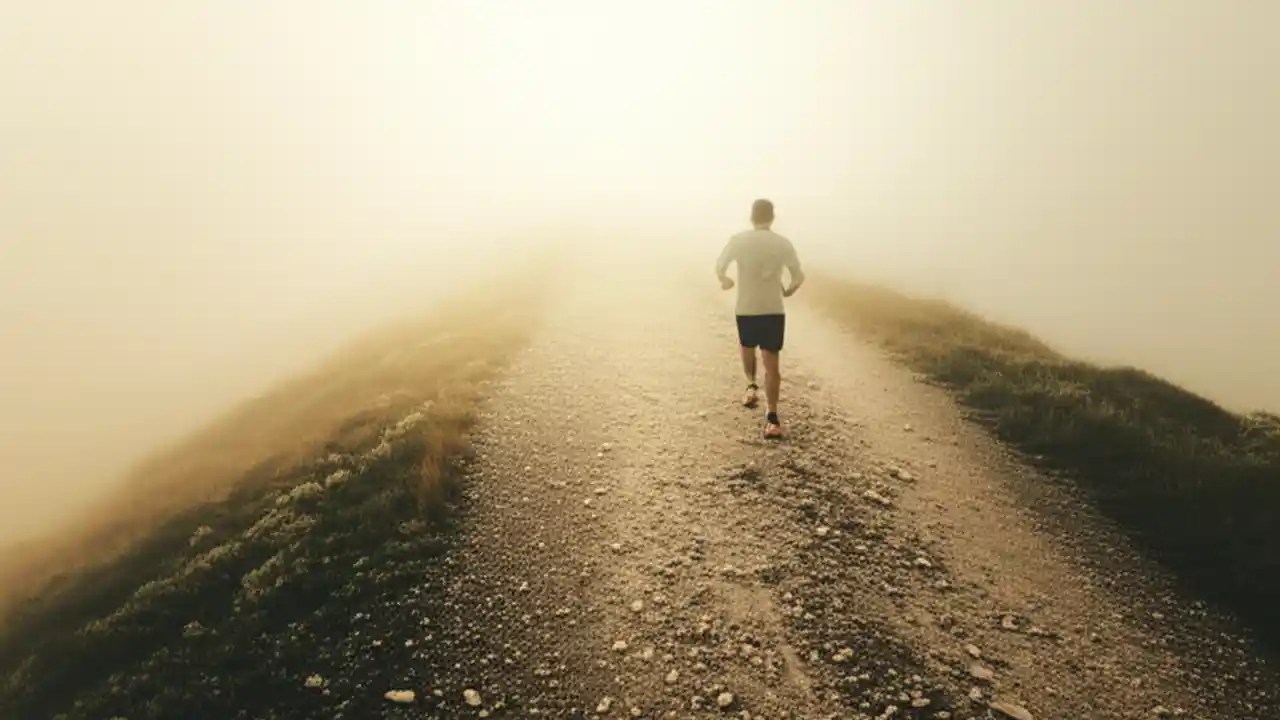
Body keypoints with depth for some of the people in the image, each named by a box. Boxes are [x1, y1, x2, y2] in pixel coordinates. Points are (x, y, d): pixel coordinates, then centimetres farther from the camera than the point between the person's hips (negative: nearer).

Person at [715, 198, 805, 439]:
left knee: (747, 348, 30)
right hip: (774, 311, 0)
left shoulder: (738, 240, -4)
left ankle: (751, 386, 16)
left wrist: (725, 281, 26)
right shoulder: (783, 243, -2)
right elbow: (799, 276, 1)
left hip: (745, 310, 0)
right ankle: (772, 418, -5)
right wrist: (789, 290, 22)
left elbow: (719, 267, 4)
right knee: (771, 364, 1)